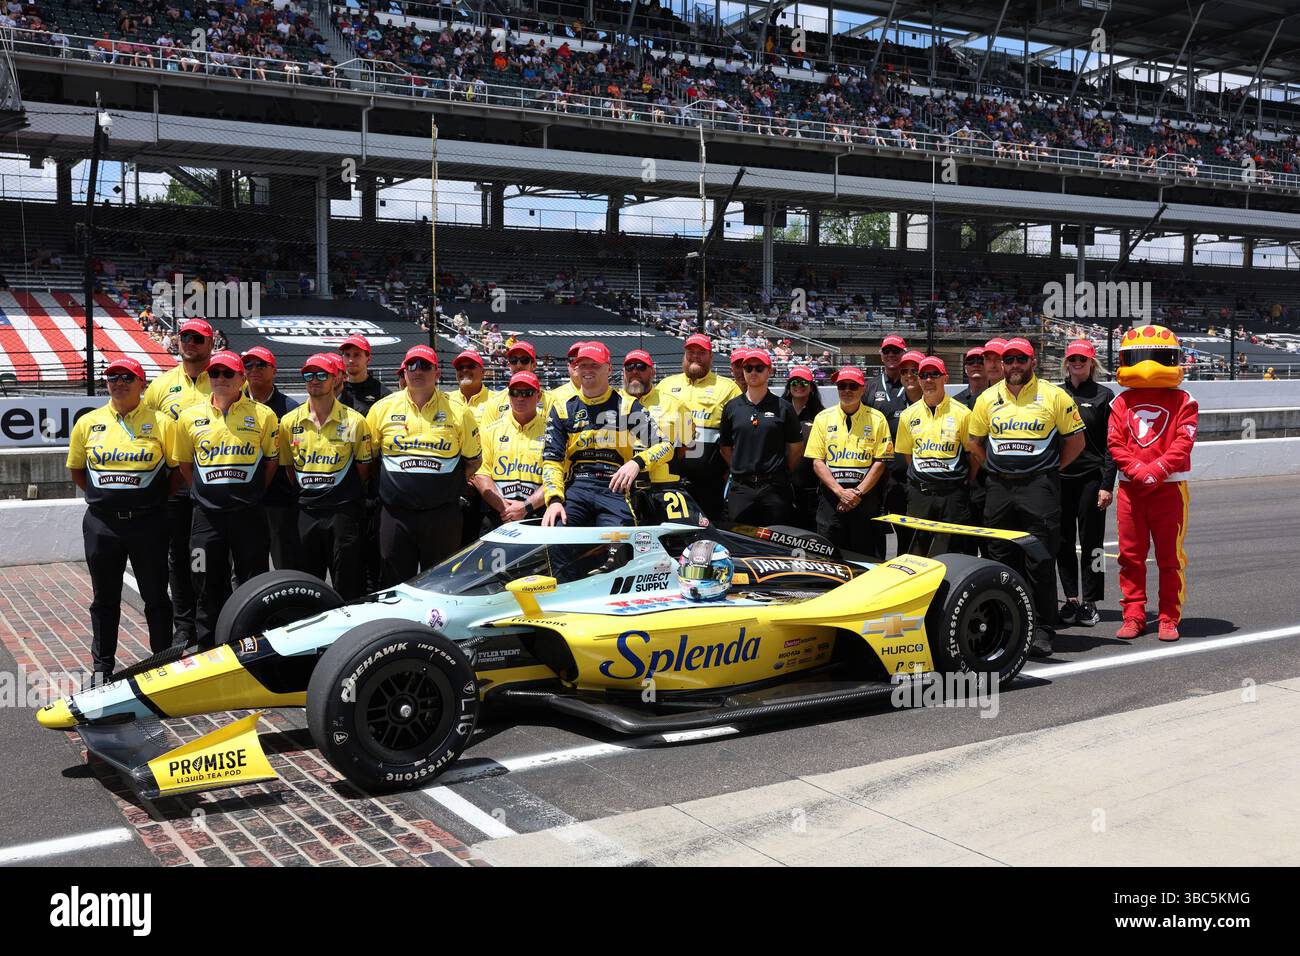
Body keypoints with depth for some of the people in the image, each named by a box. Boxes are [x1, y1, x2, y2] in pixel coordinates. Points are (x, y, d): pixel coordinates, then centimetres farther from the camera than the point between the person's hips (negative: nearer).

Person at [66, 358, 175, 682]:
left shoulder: (161, 423, -2)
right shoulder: (88, 423, 5)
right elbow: (76, 469, 16)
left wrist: (157, 498, 0)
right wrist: (101, 496, 8)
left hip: (147, 522, -2)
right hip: (101, 523, 2)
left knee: (155, 595, 6)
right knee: (104, 598, 12)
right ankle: (102, 664, 24)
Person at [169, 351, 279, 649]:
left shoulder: (263, 415, 0)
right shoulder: (190, 417, 6)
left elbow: (272, 460, 7)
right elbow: (183, 463, 16)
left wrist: (252, 495, 5)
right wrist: (205, 492, 11)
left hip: (248, 515, -2)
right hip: (206, 516, 2)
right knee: (208, 588, 9)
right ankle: (207, 653, 21)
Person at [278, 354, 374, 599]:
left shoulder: (354, 421, -3)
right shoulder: (290, 421, 6)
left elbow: (363, 467, 4)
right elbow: (288, 466, 14)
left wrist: (345, 494, 3)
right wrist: (306, 490, 10)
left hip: (343, 512, -3)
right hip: (306, 512, 3)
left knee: (348, 588, 1)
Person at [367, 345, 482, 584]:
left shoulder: (458, 412, 3)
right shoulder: (382, 408, 5)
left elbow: (473, 460, 12)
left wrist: (452, 485, 7)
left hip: (442, 513, -1)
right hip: (395, 513, 1)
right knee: (394, 584, 6)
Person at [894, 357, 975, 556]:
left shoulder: (962, 413, -1)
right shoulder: (909, 415, 9)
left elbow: (974, 453, 4)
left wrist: (964, 484, 3)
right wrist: (920, 477, 11)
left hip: (952, 494, -3)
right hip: (919, 493, 3)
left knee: (952, 553, -1)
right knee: (917, 552, 5)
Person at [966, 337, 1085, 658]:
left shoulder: (1054, 396, 1)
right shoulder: (988, 398, 10)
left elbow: (1076, 440, 5)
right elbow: (975, 442, 19)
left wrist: (1051, 470, 2)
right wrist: (996, 468, 12)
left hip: (1039, 486, -4)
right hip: (999, 487, 4)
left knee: (1040, 562, -5)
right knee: (1001, 560, 8)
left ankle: (1042, 631, 1)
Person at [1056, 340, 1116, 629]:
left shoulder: (1103, 396, 2)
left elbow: (1110, 445, -2)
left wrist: (1107, 485, -9)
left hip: (1091, 478, -3)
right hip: (1058, 478, 3)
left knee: (1091, 541, 1)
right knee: (1063, 542, 6)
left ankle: (1090, 603, 8)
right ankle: (1070, 600, 16)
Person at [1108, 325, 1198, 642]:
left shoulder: (1182, 401, 1)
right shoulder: (1121, 402, 8)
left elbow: (1182, 444, -9)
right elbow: (1115, 443, 0)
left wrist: (1155, 471, -20)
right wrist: (1139, 471, -14)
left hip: (1169, 488, -2)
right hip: (1130, 489, 3)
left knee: (1170, 557, 2)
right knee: (1130, 556, 6)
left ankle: (1169, 619, 11)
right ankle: (1133, 616, 15)